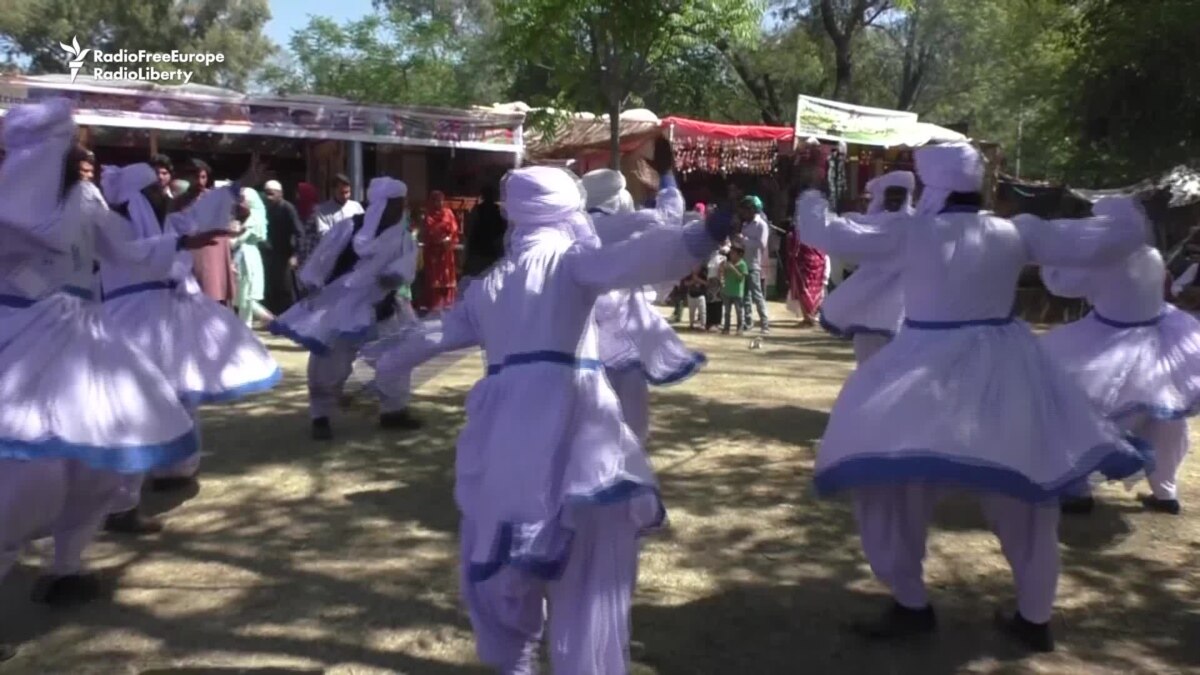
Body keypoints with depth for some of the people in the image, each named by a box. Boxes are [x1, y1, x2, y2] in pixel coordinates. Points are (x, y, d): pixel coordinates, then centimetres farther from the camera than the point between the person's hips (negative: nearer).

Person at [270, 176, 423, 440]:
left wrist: (394, 275, -35)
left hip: (380, 309, 5)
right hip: (341, 308, -5)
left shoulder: (402, 235, -1)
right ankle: (321, 417, 14)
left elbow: (407, 261, -15)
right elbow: (324, 257, -14)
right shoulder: (350, 228, -15)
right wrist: (312, 288, -18)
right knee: (331, 365, -1)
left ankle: (393, 411, 23)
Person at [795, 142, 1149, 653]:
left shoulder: (909, 233, -7)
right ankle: (1034, 618, 27)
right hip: (1003, 370, 4)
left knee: (885, 480, 8)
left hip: (928, 371, -4)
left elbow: (827, 233, -2)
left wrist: (810, 193, 18)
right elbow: (1104, 243, 3)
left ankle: (911, 606, 10)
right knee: (1023, 495, 16)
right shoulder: (1013, 234, 0)